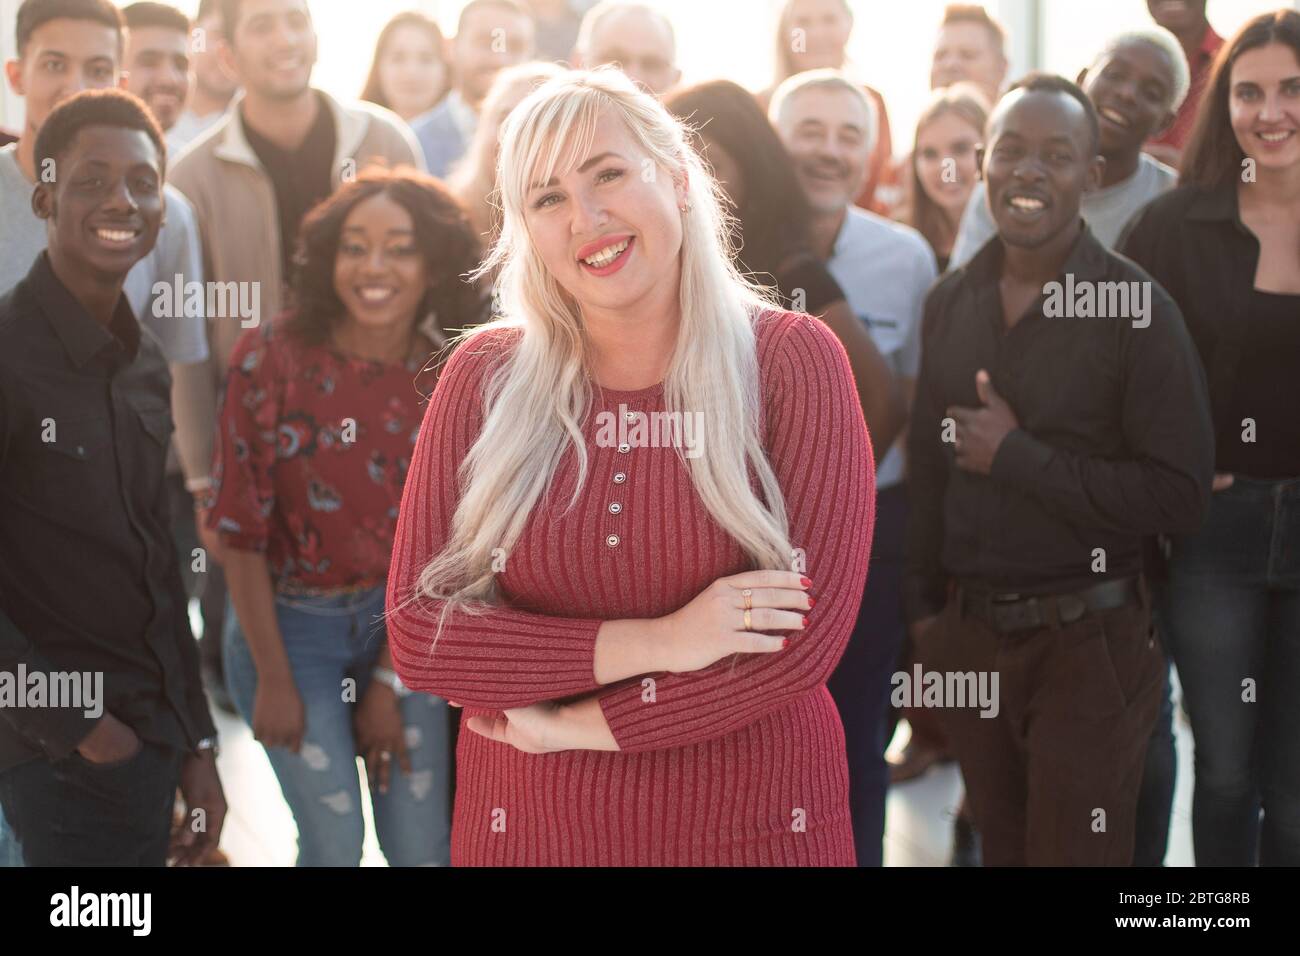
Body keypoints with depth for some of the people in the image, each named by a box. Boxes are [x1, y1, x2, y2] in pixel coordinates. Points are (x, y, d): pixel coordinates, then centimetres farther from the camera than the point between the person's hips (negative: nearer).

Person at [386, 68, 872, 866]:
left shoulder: (792, 359, -7)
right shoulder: (484, 377, -2)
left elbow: (811, 627, -14)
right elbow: (416, 630, -8)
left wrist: (574, 724, -13)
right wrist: (652, 643, -19)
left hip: (754, 826, -1)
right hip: (529, 827, 2)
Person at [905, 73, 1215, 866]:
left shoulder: (1137, 310, -12)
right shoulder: (950, 302, 4)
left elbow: (1180, 495, -16)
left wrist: (1019, 456, -17)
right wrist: (923, 603, 14)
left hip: (1087, 643, -5)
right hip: (967, 636, 5)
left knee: (1078, 850, 3)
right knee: (1001, 846, 16)